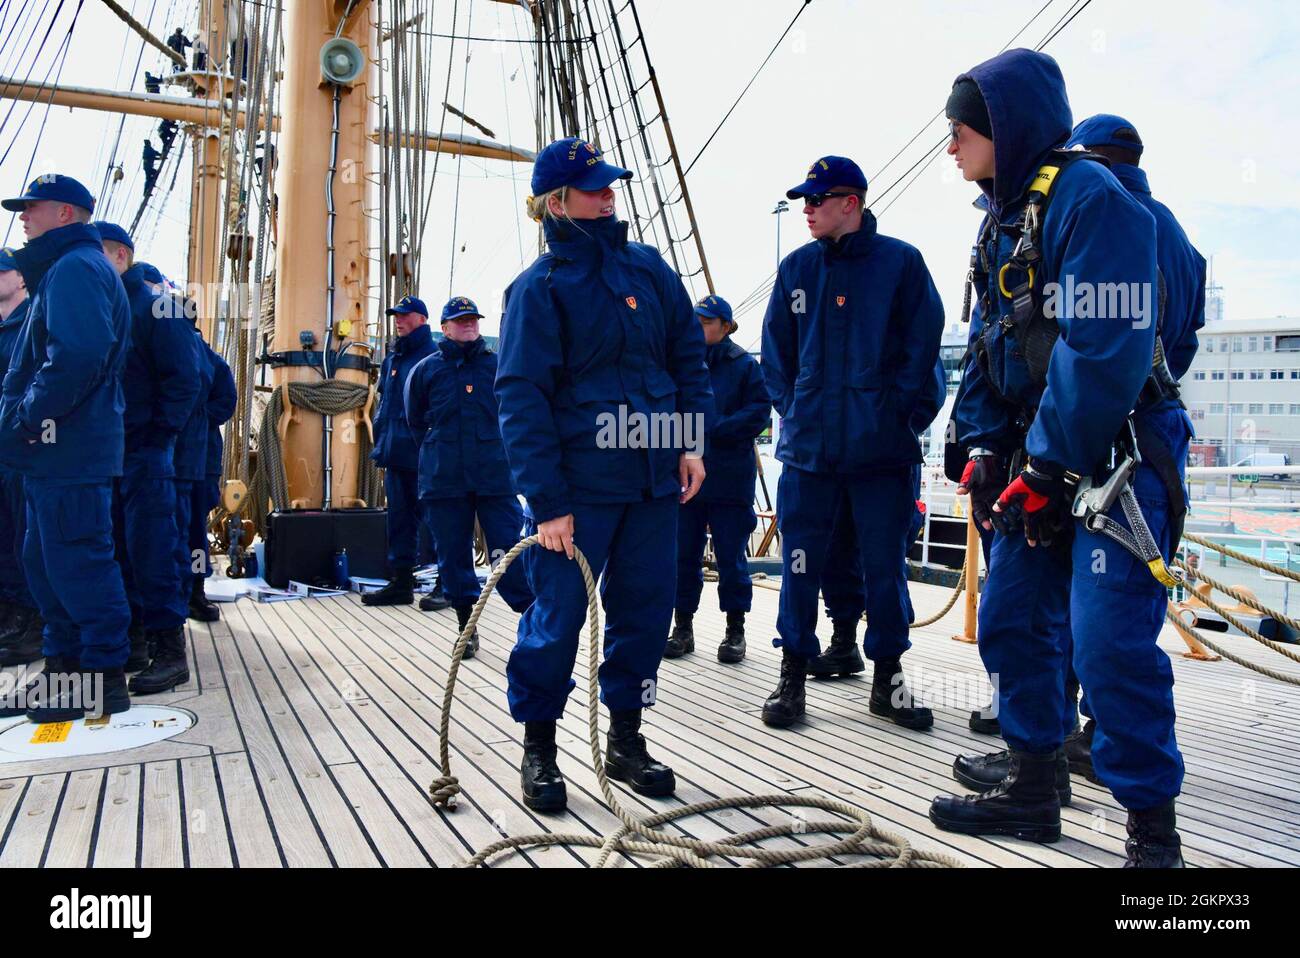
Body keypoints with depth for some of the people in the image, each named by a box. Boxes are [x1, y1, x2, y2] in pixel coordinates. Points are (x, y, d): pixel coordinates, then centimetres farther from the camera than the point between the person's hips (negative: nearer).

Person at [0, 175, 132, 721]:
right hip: (59, 450, 11)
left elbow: (77, 357, -25)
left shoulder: (76, 267, -11)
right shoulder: (63, 269, 22)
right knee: (45, 561, 16)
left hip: (68, 449, -11)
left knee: (75, 562, -6)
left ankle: (103, 679, 1)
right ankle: (64, 664, 26)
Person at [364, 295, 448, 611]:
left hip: (424, 456, -7)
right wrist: (382, 447, 16)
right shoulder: (392, 360, 18)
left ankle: (445, 585, 4)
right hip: (395, 455, 8)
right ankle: (401, 581, 18)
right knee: (399, 519, 11)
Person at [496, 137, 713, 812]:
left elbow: (688, 356, 15)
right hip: (578, 485, -5)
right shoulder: (539, 287, -4)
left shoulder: (648, 268, 10)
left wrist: (691, 441, 3)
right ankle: (537, 749, 18)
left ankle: (626, 741, 26)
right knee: (557, 615, -1)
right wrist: (546, 501, -16)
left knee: (645, 609, 10)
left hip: (654, 479, 5)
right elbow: (522, 400, -10)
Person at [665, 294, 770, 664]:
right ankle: (683, 627, 21)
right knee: (684, 554, 9)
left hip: (730, 478, -3)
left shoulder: (744, 366, -1)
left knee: (730, 556, 5)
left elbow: (759, 413, -8)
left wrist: (714, 429, -17)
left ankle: (735, 630, 17)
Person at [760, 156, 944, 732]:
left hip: (881, 447, -2)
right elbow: (775, 350, 15)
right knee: (800, 564, 4)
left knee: (885, 565, 6)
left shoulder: (900, 262, 1)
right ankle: (792, 677, 17)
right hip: (808, 445, 2)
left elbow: (923, 344, 0)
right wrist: (791, 408, 6)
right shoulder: (796, 268, 9)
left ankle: (887, 679, 22)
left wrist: (896, 411, -6)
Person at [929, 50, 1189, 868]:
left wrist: (1049, 472, -19)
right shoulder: (1002, 217, 15)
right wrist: (985, 449, 6)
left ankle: (1153, 829, 6)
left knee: (1110, 640, -11)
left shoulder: (1089, 196, -14)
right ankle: (1034, 787, 24)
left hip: (1118, 454, -9)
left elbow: (1108, 351, -22)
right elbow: (988, 344, 17)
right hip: (1041, 455, 9)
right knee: (1012, 619, 10)